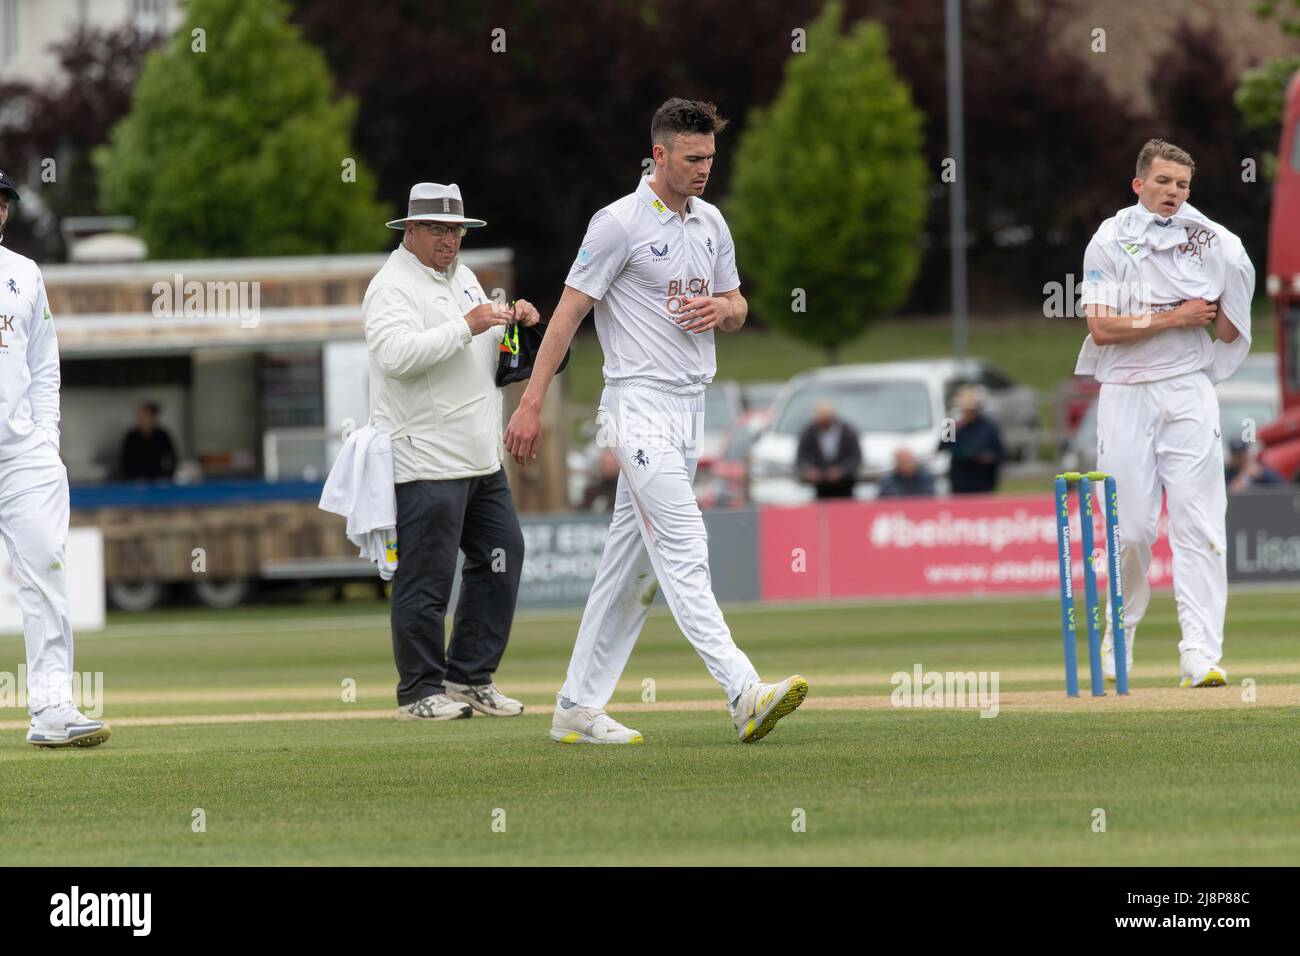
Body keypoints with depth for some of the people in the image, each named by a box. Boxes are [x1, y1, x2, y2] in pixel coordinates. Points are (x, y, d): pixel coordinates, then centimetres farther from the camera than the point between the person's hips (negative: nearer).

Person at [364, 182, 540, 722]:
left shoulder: (461, 277, 18)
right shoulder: (394, 287, -10)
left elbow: (488, 350, 28)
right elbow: (397, 355, -26)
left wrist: (515, 321, 7)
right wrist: (466, 327, -26)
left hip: (481, 456, 9)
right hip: (425, 461, -9)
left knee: (501, 557, 9)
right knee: (426, 576, -6)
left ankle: (470, 678, 17)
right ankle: (419, 692, 1)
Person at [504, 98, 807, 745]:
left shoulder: (711, 223, 13)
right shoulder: (620, 223, -10)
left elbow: (737, 308, 23)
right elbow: (568, 312, -10)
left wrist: (721, 309, -3)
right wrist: (531, 404, -14)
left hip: (689, 406, 8)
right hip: (639, 405, -8)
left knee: (632, 563, 9)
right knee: (682, 550, -16)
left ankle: (578, 709, 14)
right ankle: (744, 695, -27)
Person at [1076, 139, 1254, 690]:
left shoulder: (1210, 241, 10)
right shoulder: (1110, 241, 3)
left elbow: (1228, 333, 8)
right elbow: (1101, 328, -8)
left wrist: (1230, 267, -3)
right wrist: (1173, 318, -11)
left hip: (1188, 391, 1)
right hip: (1126, 392, -1)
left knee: (1198, 522, -9)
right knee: (1130, 529, -1)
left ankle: (1202, 655, -15)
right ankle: (1119, 640, 21)